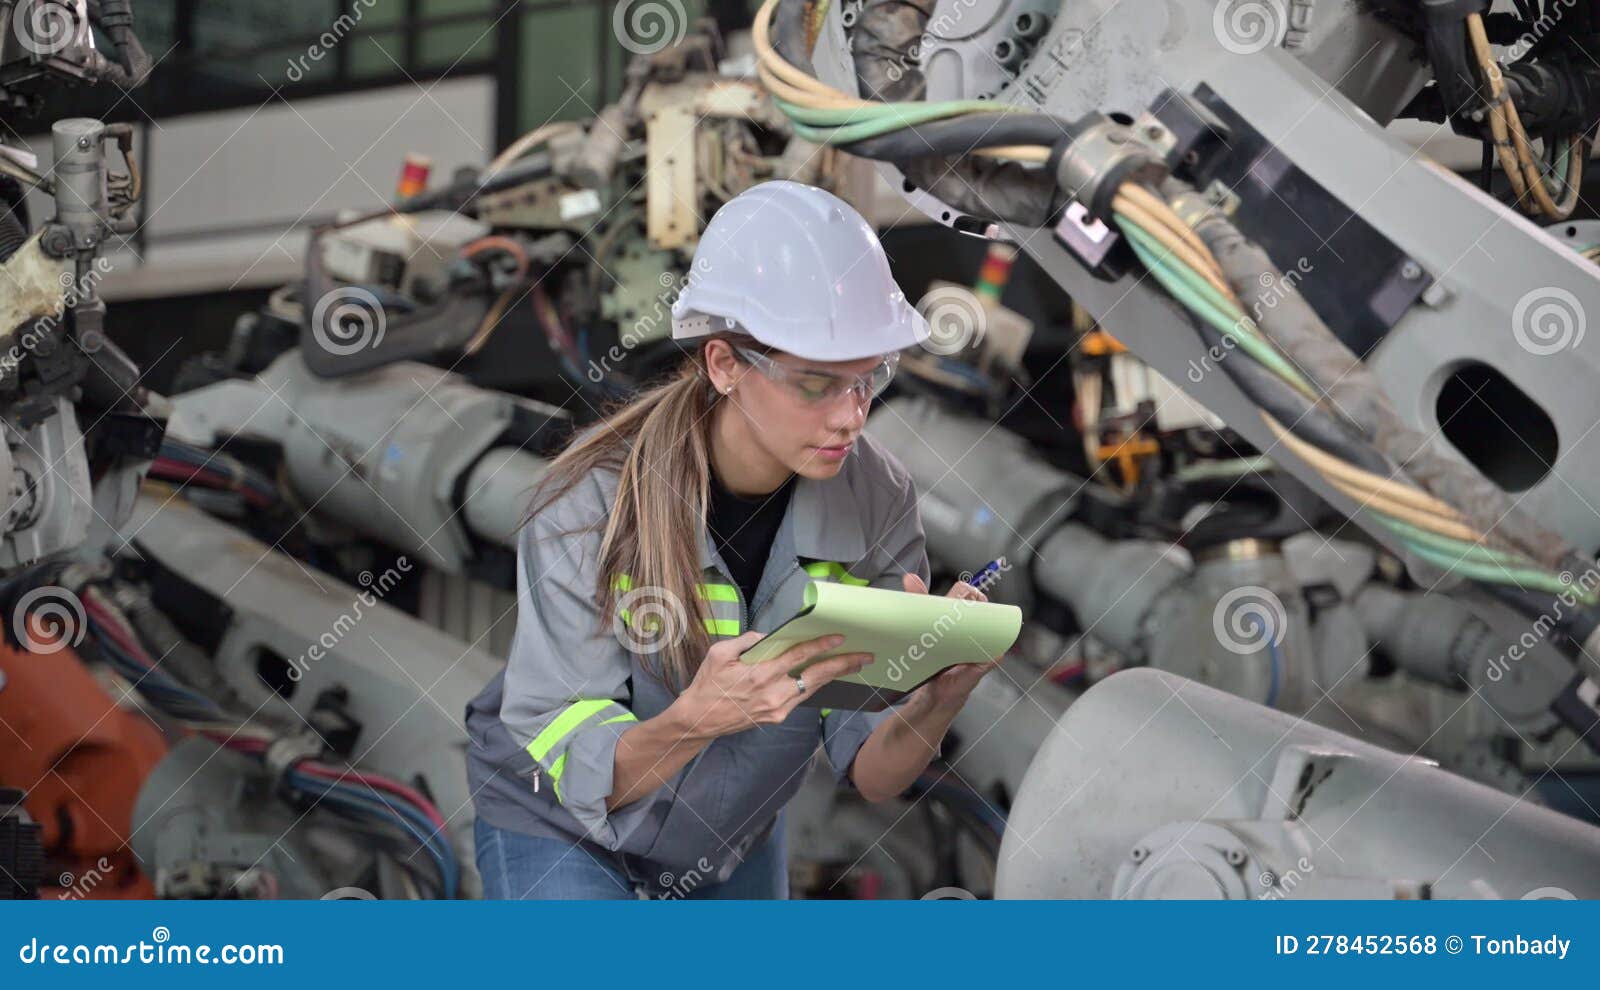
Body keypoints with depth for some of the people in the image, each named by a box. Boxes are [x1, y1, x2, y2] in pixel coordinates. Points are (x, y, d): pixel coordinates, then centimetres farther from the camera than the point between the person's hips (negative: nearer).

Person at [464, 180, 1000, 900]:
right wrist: (697, 718, -47)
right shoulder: (590, 505, -28)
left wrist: (942, 697, -36)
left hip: (737, 842, 4)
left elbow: (869, 772, -15)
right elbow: (570, 769, -28)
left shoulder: (874, 502, -18)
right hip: (559, 834, -4)